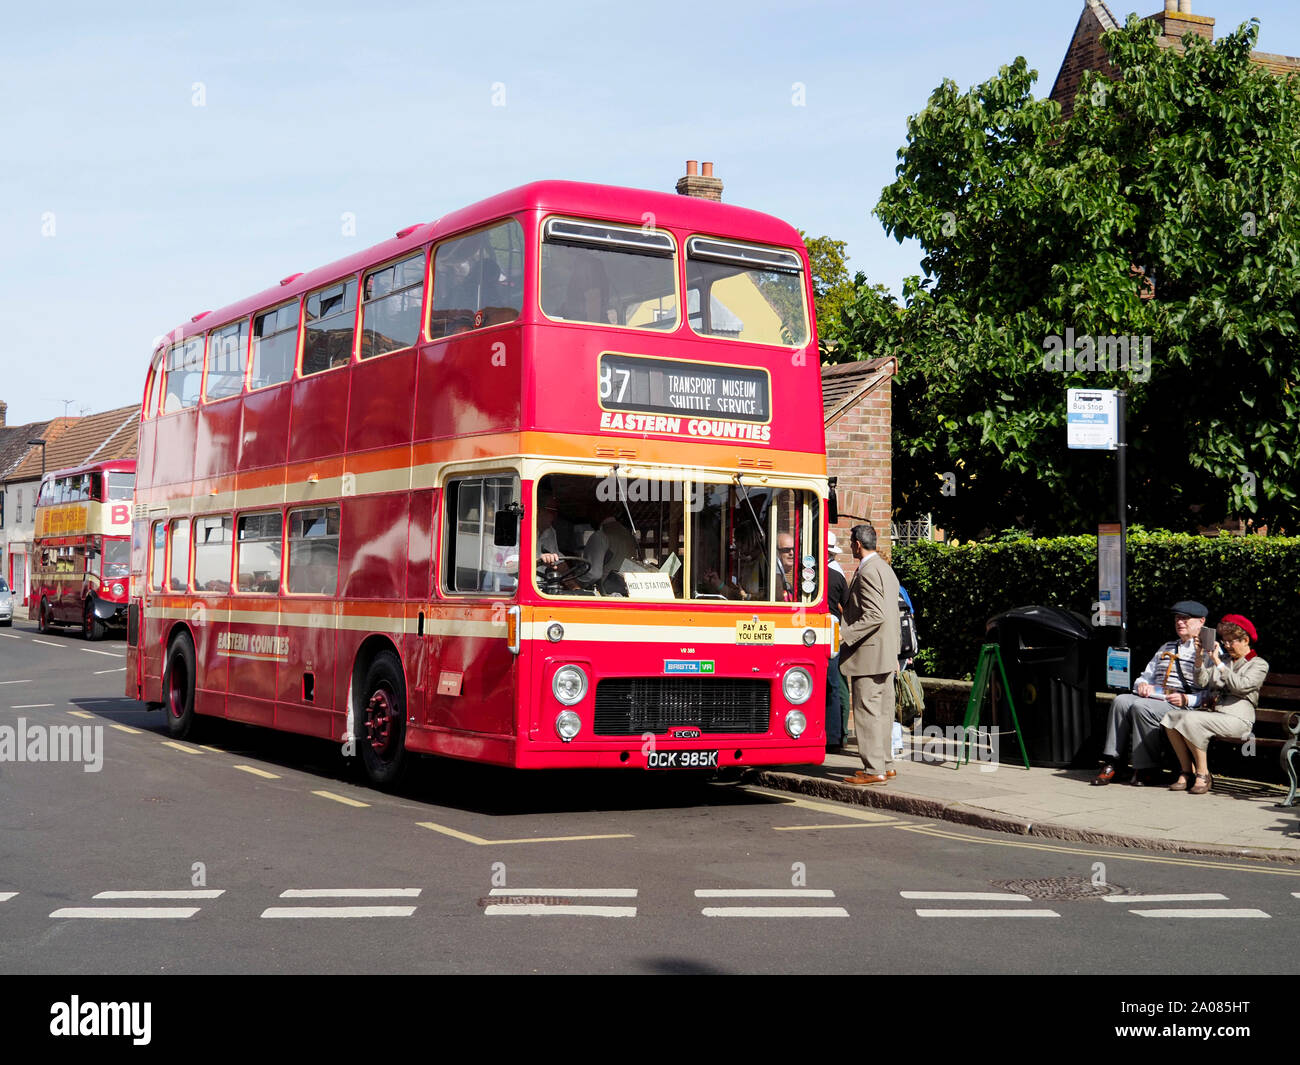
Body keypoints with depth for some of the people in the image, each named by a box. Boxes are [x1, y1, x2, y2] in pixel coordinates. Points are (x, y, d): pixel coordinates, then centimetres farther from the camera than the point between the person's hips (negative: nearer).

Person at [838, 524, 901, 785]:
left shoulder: (867, 572, -16)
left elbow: (875, 615, -24)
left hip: (869, 654, -10)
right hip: (886, 654, 10)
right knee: (883, 711, 13)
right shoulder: (885, 568, 16)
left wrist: (845, 634, -22)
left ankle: (874, 769, -6)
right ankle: (886, 764, 19)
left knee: (867, 712, -7)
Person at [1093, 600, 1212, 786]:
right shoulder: (1166, 647, 31)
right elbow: (1147, 674, 30)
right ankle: (1111, 763, -26)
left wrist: (1186, 700, -20)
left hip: (1183, 705, -7)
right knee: (1122, 701, -21)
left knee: (1141, 707, -32)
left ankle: (1146, 769, -26)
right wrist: (1143, 684, 6)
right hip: (1154, 697, 7)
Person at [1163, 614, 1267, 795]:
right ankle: (1187, 772, -14)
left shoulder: (1259, 665, 6)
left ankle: (1203, 774, -19)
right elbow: (1202, 682, 12)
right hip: (1214, 711, 7)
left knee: (1191, 719, -30)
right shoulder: (1224, 660, 24)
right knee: (1170, 718, -16)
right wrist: (1199, 657, 0)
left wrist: (1217, 662, -11)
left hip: (1237, 718, -7)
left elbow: (1240, 685, -12)